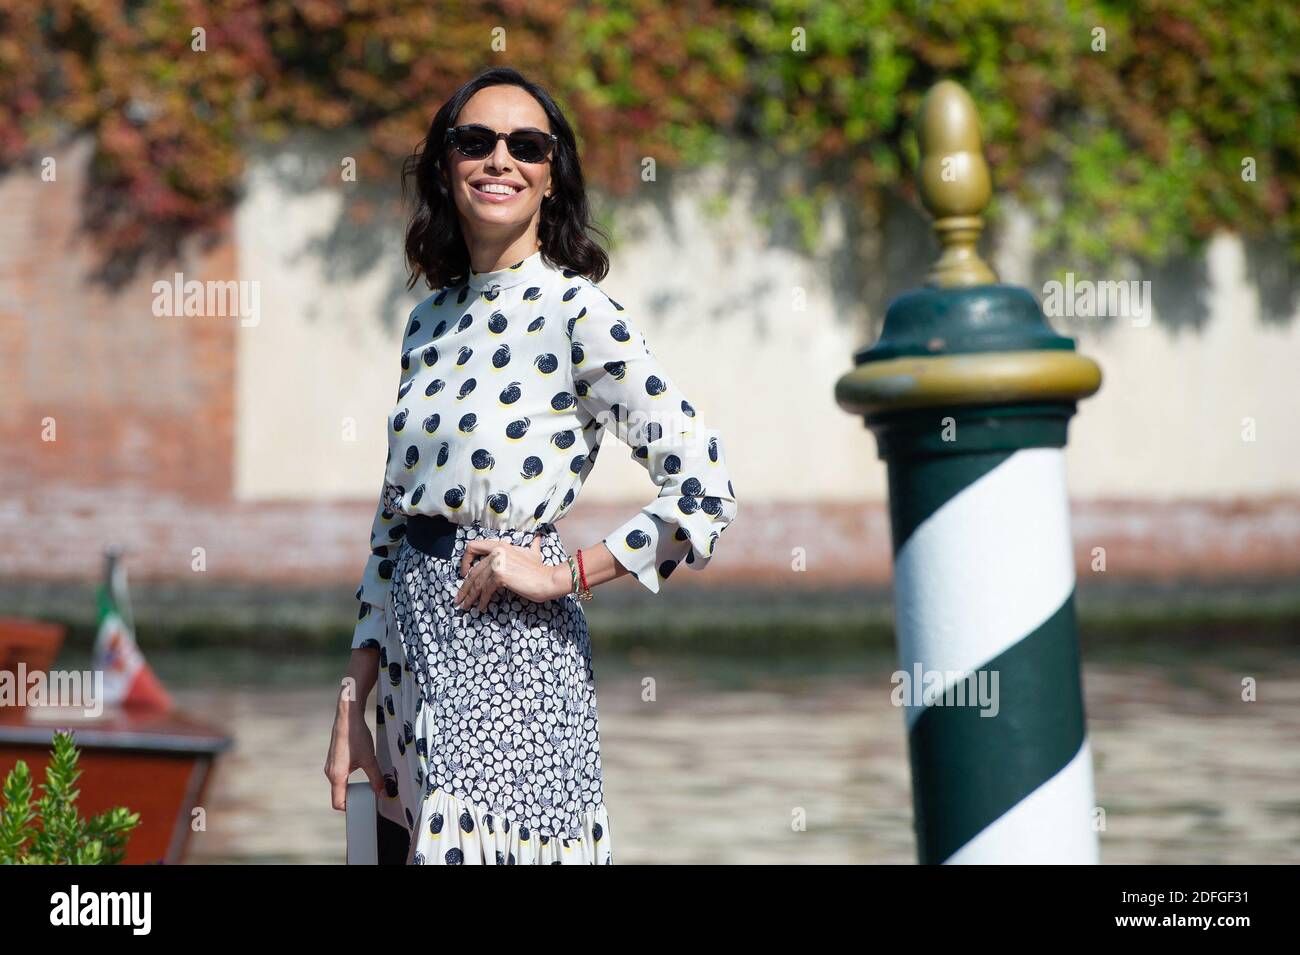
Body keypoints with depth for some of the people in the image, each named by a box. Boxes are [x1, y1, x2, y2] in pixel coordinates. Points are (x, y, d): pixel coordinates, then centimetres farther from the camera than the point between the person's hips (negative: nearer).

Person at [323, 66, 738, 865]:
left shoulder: (578, 313, -9)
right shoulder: (430, 321, 11)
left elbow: (706, 494, -17)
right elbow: (392, 517, 14)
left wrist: (560, 574, -12)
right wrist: (352, 708, 9)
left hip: (509, 652, -6)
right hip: (415, 653, 6)